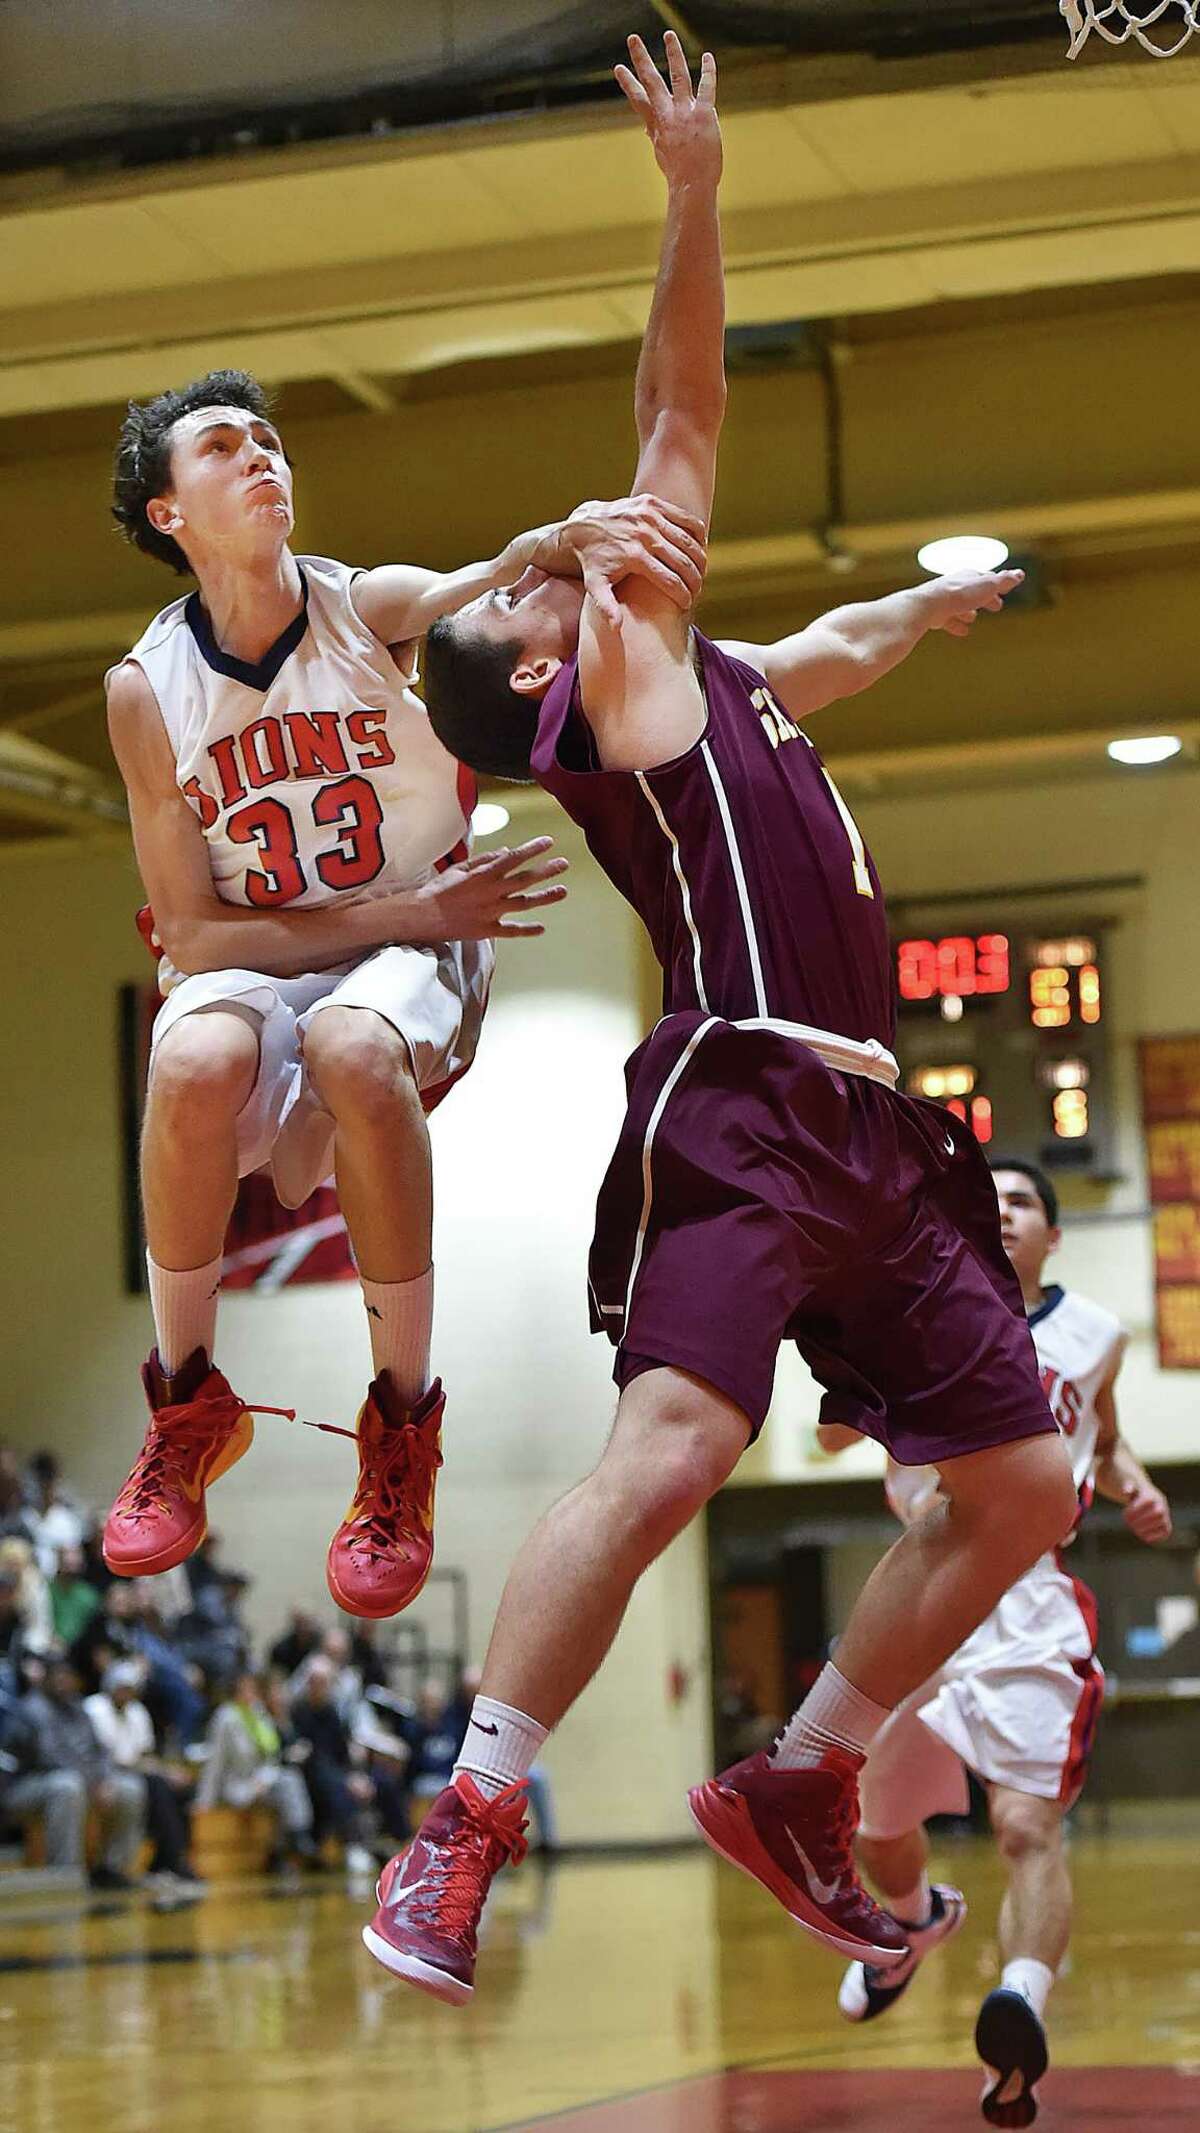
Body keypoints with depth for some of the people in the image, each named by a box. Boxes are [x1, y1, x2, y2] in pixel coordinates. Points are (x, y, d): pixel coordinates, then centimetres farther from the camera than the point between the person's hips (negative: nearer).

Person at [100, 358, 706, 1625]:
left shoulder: (366, 609, -7)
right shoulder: (148, 688, -7)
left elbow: (491, 581, -27)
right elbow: (189, 931, -9)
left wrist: (573, 537, -51)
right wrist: (405, 913, -18)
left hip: (414, 945, -1)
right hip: (249, 959, 1)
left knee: (353, 1047, -37)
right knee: (195, 1060, -35)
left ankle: (404, 1424, -19)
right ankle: (187, 1408, -10)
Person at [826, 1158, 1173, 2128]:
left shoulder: (1094, 1336, 9)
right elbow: (838, 1431, -7)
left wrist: (1134, 1484, 6)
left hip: (1032, 1609, -2)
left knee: (1029, 1822, -24)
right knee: (879, 1829, 18)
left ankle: (1022, 2019, -44)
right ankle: (921, 1920, 53)